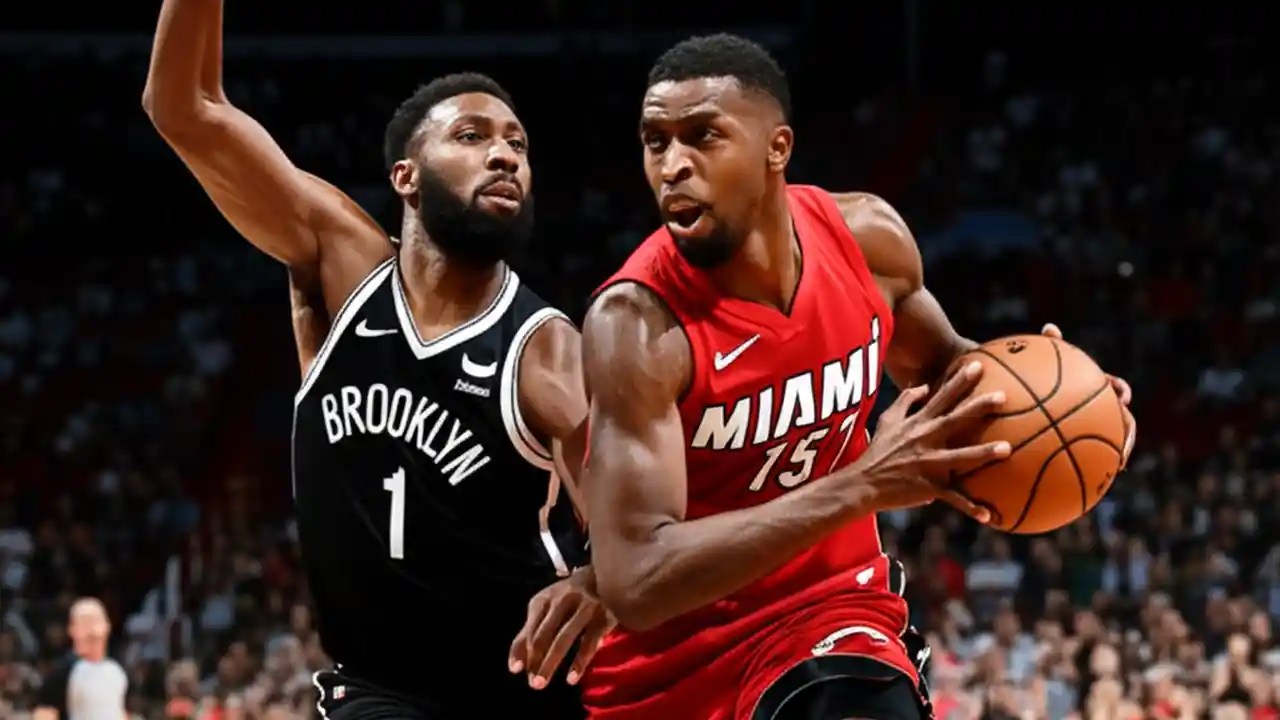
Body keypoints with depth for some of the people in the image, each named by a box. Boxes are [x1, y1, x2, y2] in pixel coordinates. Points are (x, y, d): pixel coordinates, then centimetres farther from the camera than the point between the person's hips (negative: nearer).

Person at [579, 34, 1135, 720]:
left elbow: (936, 362, 14)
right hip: (667, 650, -2)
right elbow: (635, 581, -34)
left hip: (826, 603, 2)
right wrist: (864, 486, -38)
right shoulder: (636, 320, -26)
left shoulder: (867, 236, -10)